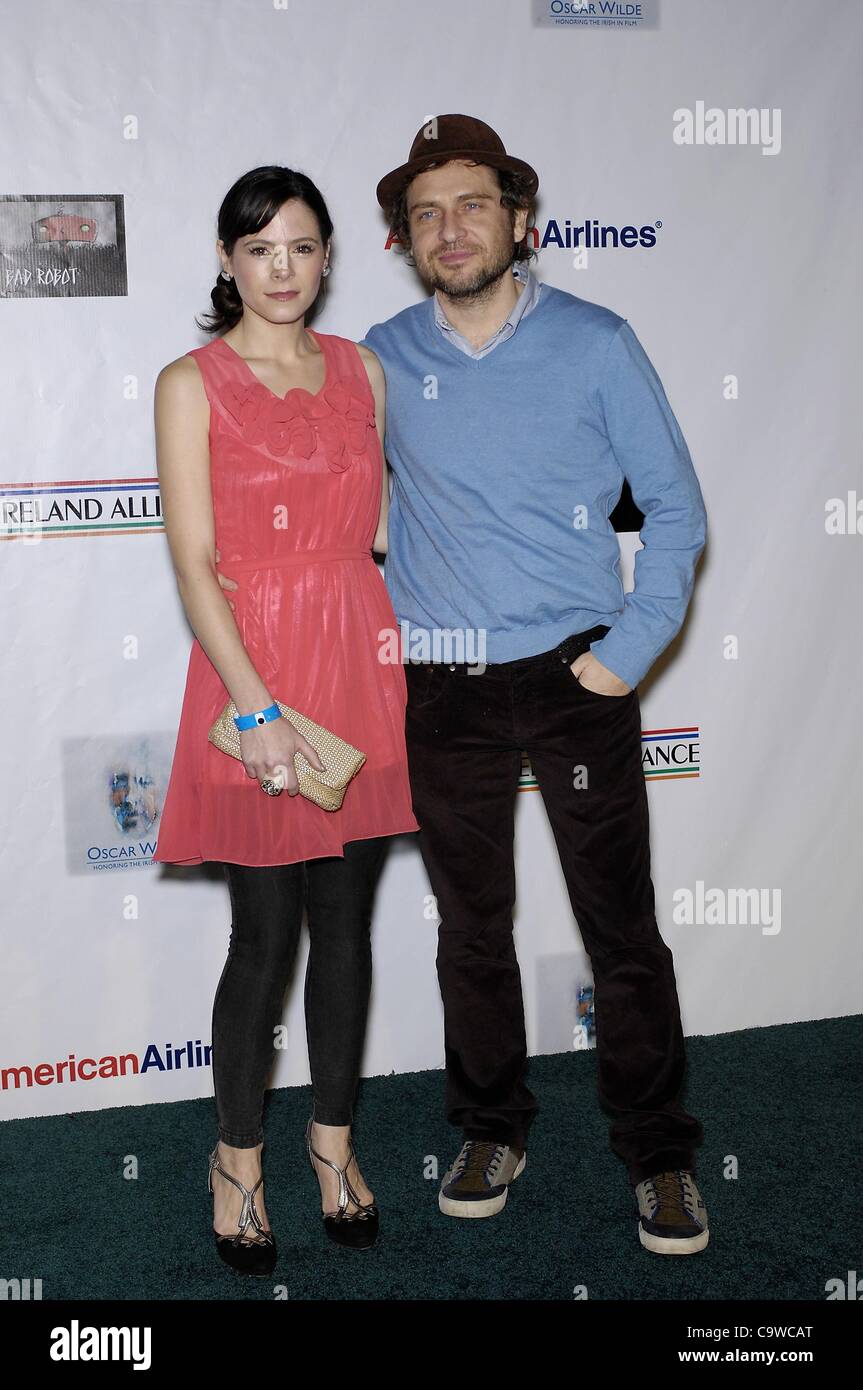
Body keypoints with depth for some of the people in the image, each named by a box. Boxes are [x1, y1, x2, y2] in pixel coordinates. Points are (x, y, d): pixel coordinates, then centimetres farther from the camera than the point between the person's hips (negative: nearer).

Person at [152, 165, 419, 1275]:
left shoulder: (361, 368, 10)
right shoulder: (191, 384, -3)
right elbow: (194, 561, -10)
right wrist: (259, 707, -17)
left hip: (362, 665, 4)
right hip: (252, 672, -4)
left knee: (345, 921, 11)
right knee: (265, 936, 3)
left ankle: (333, 1138, 29)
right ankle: (239, 1157, 24)